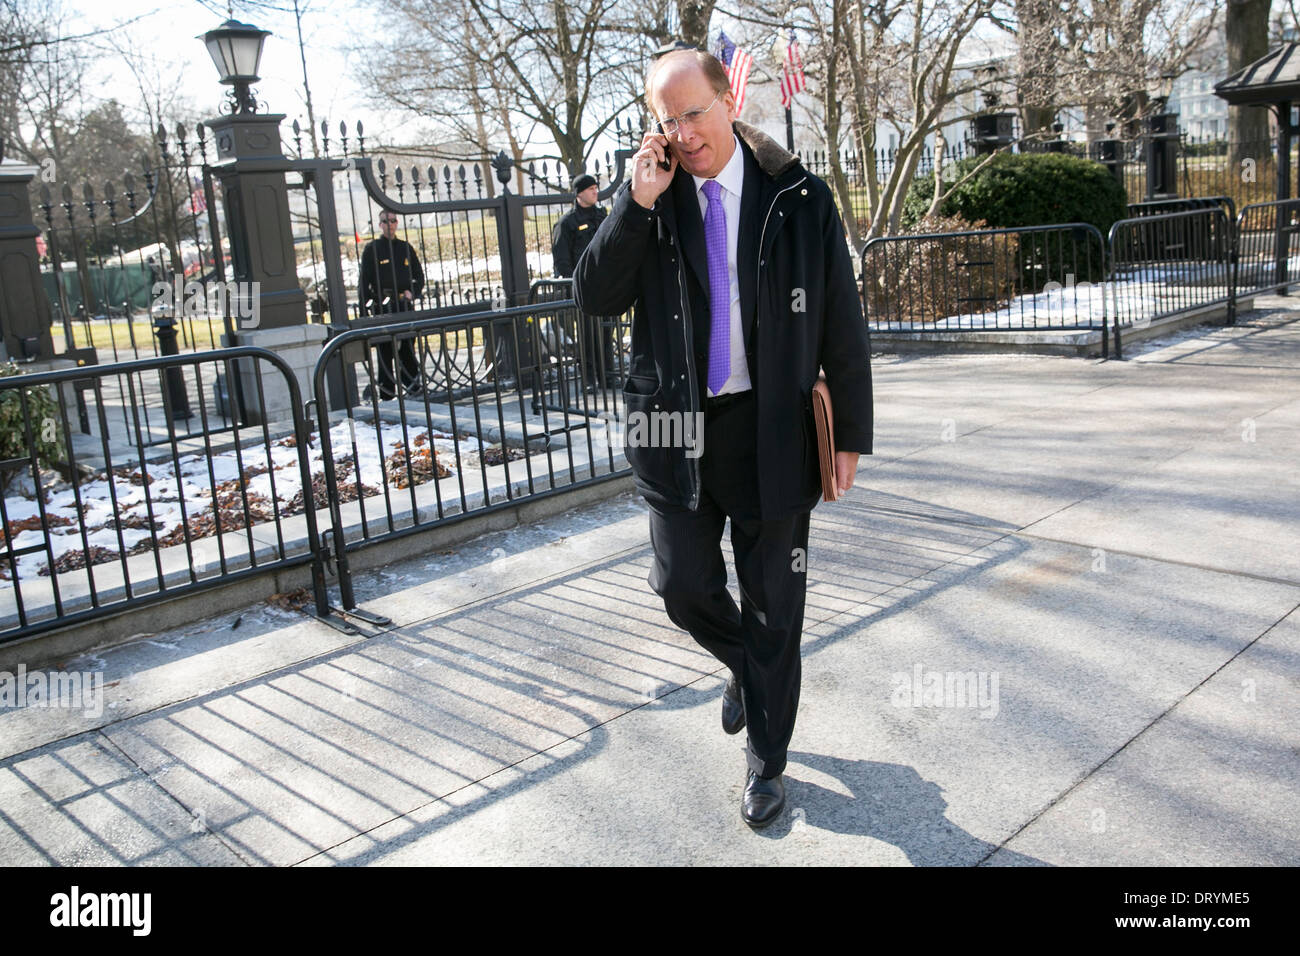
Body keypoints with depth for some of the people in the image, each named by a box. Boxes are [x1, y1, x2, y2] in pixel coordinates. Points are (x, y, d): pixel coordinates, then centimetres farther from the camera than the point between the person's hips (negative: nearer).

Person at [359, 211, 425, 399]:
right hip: (382, 308, -3)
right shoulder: (372, 249, 2)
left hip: (405, 305, 3)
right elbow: (364, 283, -1)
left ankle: (413, 387, 10)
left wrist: (412, 292, -1)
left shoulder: (405, 247, 14)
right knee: (384, 350, -2)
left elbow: (419, 276, 19)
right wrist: (364, 311, -8)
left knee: (408, 349, 4)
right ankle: (386, 394, 1)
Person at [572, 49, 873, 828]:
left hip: (772, 432, -1)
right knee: (685, 587, 7)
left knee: (773, 609, 8)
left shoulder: (800, 199, -4)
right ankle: (749, 668, 42)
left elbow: (843, 326, -1)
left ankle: (767, 762, 27)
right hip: (676, 425, 2)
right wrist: (637, 203, -17)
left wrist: (850, 434, -2)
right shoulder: (649, 198, 1)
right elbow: (594, 297, -7)